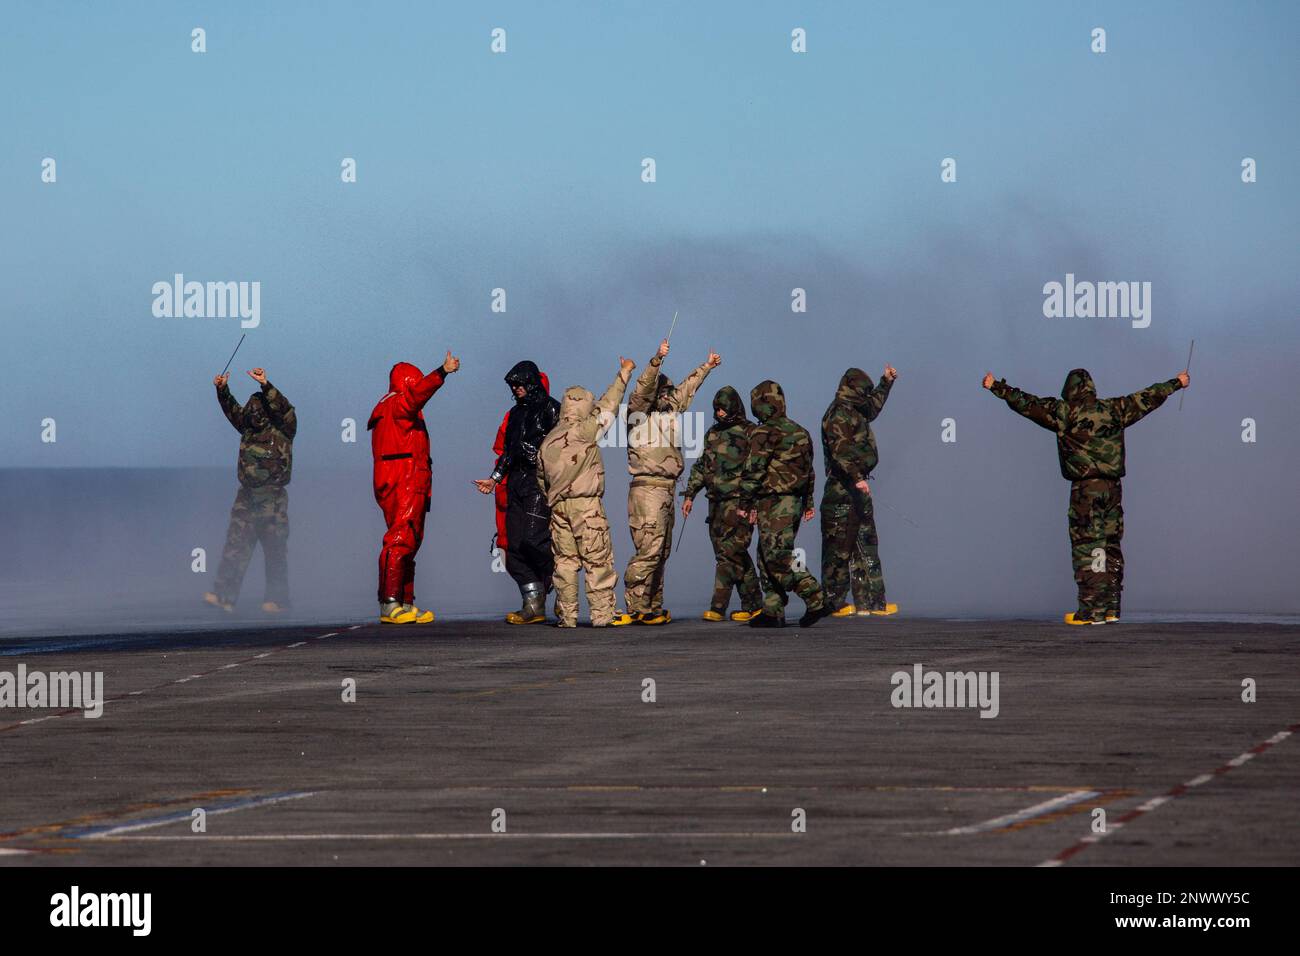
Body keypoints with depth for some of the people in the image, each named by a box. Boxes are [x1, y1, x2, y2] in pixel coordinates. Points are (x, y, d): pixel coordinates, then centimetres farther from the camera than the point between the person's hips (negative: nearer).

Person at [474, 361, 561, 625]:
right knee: (515, 544, -1)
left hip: (539, 481, -8)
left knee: (533, 540, -18)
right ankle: (533, 605, -1)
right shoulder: (516, 413, 23)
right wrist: (495, 478, 23)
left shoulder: (550, 408, 0)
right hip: (516, 483, 8)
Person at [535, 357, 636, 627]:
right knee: (598, 560, -1)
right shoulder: (584, 431, -6)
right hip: (587, 504, -5)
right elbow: (608, 405, 1)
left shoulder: (547, 442, 13)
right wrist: (623, 374, 11)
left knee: (565, 561, 7)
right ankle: (602, 614, -5)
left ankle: (566, 615, 6)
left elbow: (542, 479, 18)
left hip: (558, 506, 5)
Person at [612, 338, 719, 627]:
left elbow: (687, 389, 33)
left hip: (666, 489, 9)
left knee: (661, 551, 11)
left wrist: (707, 367, 44)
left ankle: (653, 607, 15)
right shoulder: (639, 409, -4)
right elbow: (644, 386, -22)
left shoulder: (669, 409, 18)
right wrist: (657, 360, -36)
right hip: (647, 487, -9)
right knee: (649, 549, -15)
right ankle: (635, 608, -15)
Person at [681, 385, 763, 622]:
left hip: (739, 502, -7)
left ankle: (718, 606, -15)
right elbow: (701, 466, 24)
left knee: (729, 552, -12)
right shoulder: (713, 434, 16)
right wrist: (689, 494, 17)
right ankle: (753, 604, 14)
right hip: (717, 502, 7)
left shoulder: (749, 433, -5)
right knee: (736, 554, 8)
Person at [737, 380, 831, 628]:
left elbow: (753, 470, -13)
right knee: (767, 559, 12)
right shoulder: (800, 432, 16)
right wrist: (808, 503, 25)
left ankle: (816, 600, -18)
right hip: (794, 502, 9)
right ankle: (773, 612, 10)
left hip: (773, 503, -9)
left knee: (778, 559, -12)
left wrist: (745, 504, -8)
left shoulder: (764, 434, -10)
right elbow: (809, 470, 21)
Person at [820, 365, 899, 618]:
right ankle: (834, 603, -4)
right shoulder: (839, 414, -13)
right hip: (842, 490, -11)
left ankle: (871, 602, 11)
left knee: (866, 546, 10)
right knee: (839, 549, -7)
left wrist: (886, 383, 41)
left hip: (856, 488, 11)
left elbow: (873, 407, 42)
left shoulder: (854, 412, 18)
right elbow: (840, 450, -26)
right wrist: (857, 478, -34)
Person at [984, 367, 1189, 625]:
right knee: (1111, 547, 11)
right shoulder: (1115, 410, 9)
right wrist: (1176, 383, 36)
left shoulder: (1064, 412, -4)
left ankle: (1092, 611, -9)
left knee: (1086, 548, -4)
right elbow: (1146, 398, 22)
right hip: (1112, 487, 5)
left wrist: (997, 388, 5)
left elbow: (1027, 404, -3)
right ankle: (1111, 609, 13)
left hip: (1084, 489, -5)